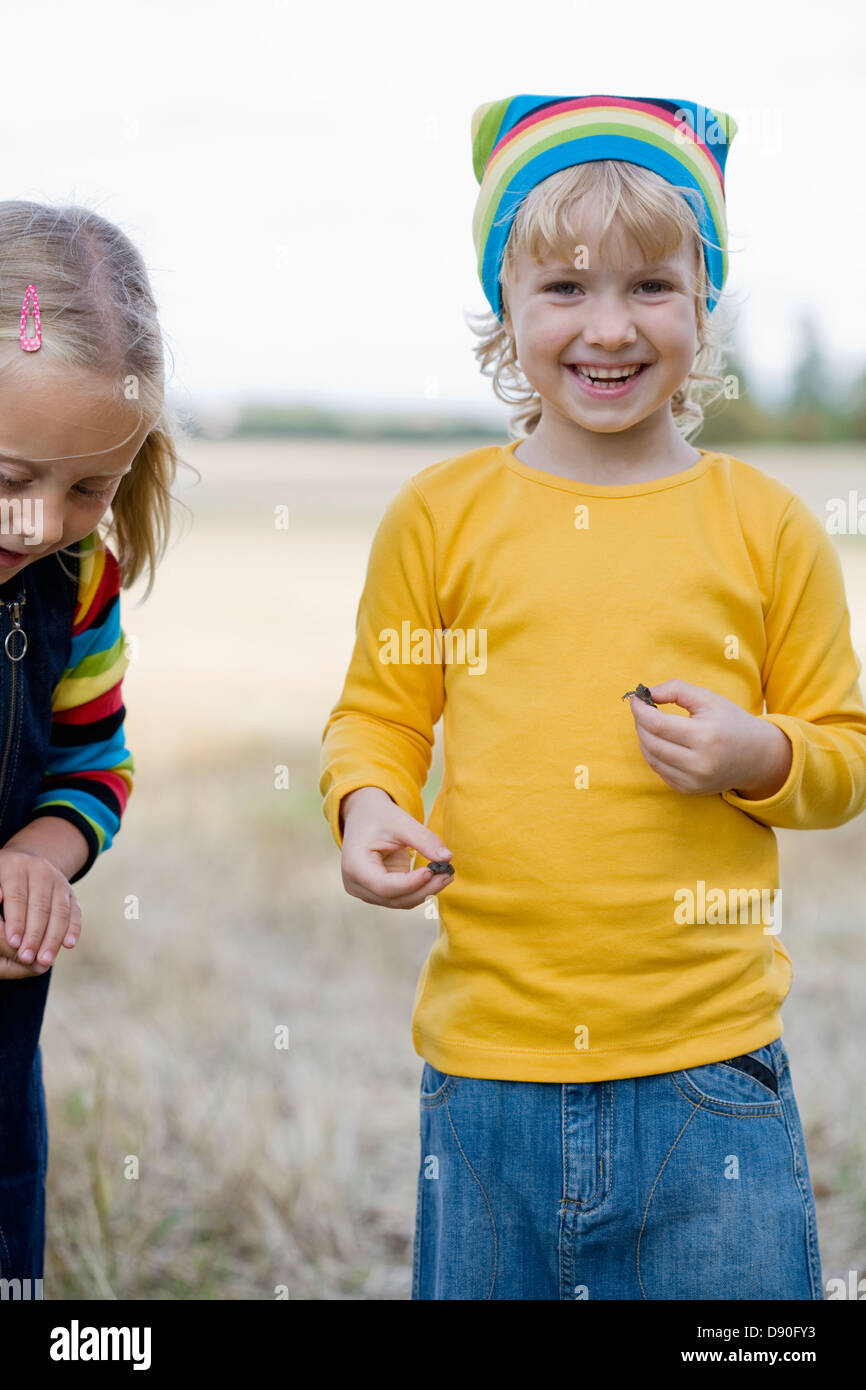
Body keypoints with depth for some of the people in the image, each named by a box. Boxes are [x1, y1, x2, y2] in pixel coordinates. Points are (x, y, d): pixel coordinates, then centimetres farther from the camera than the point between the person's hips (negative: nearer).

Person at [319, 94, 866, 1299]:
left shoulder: (767, 527, 2)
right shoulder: (439, 516, 3)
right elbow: (378, 712, 11)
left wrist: (760, 756, -12)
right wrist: (366, 804, -10)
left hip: (708, 1072, 0)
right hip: (485, 1074, 1)